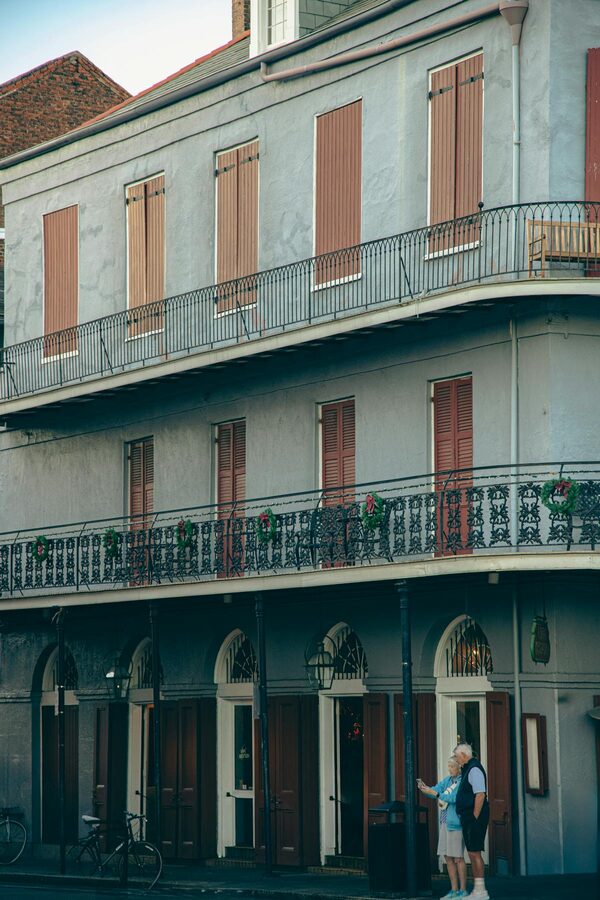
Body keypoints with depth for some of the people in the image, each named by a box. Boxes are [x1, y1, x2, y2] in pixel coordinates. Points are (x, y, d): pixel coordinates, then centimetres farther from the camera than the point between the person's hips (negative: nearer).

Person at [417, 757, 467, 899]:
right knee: (448, 857, 9)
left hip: (455, 824, -8)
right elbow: (436, 789, 4)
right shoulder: (448, 780, 13)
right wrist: (424, 788, -15)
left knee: (458, 858, -5)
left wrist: (434, 793, -25)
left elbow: (454, 797, -21)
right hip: (445, 823, 8)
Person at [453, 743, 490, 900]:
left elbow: (480, 795, -21)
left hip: (475, 817, -11)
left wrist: (474, 818, -21)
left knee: (474, 852, -10)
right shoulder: (466, 770, 18)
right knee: (472, 853, 12)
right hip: (468, 817, 11)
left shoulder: (474, 769, -13)